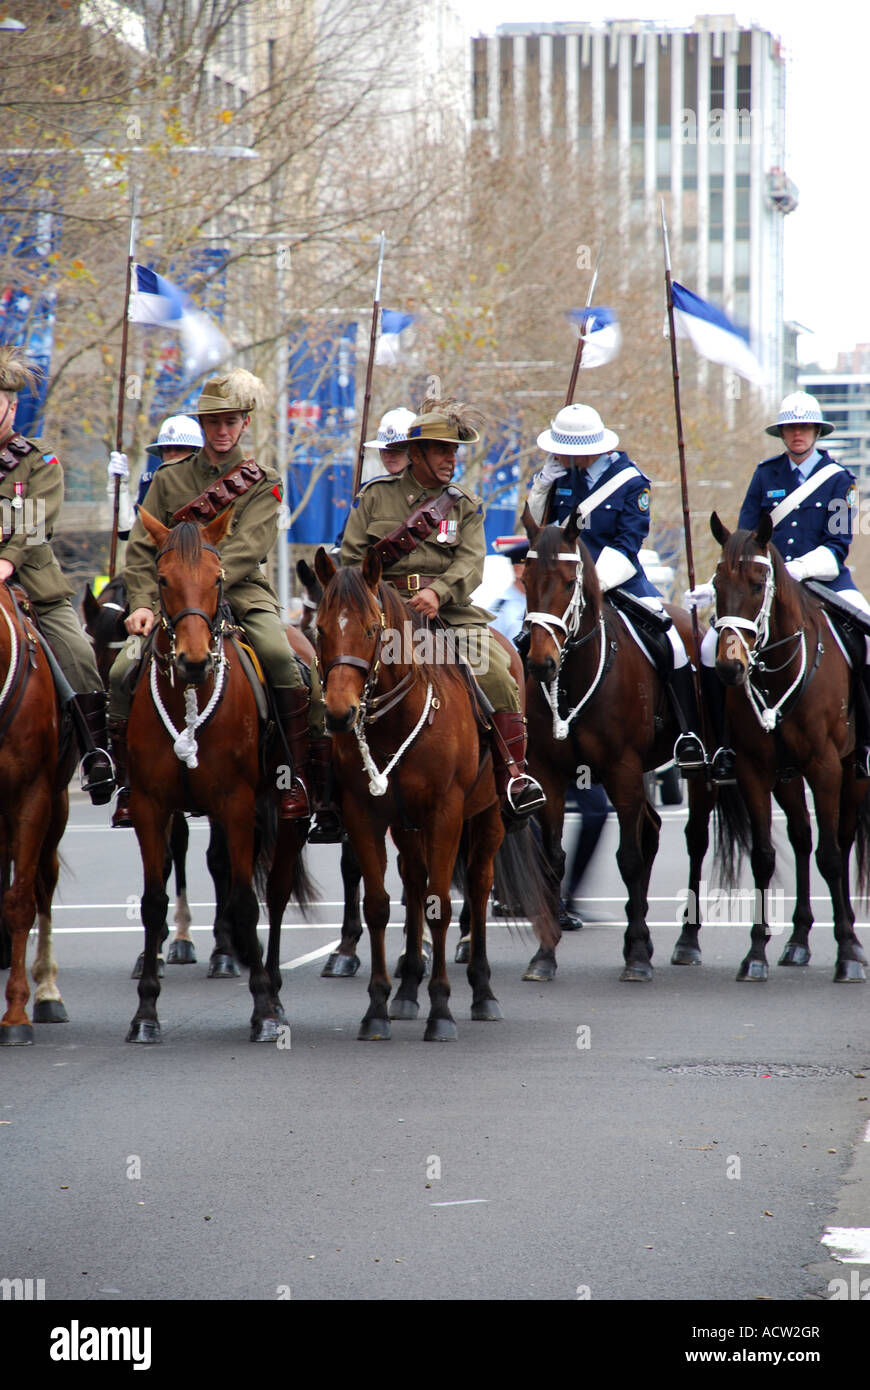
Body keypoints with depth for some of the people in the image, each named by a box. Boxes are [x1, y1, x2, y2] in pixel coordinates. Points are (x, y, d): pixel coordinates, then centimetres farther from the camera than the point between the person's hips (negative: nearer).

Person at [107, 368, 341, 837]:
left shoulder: (262, 484, 7)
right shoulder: (169, 479, 14)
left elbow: (245, 549, -9)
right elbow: (142, 549, 9)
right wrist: (142, 604, -7)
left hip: (243, 593, -2)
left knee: (284, 661, -30)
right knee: (124, 671, -19)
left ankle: (302, 777, -20)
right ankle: (129, 783, -2)